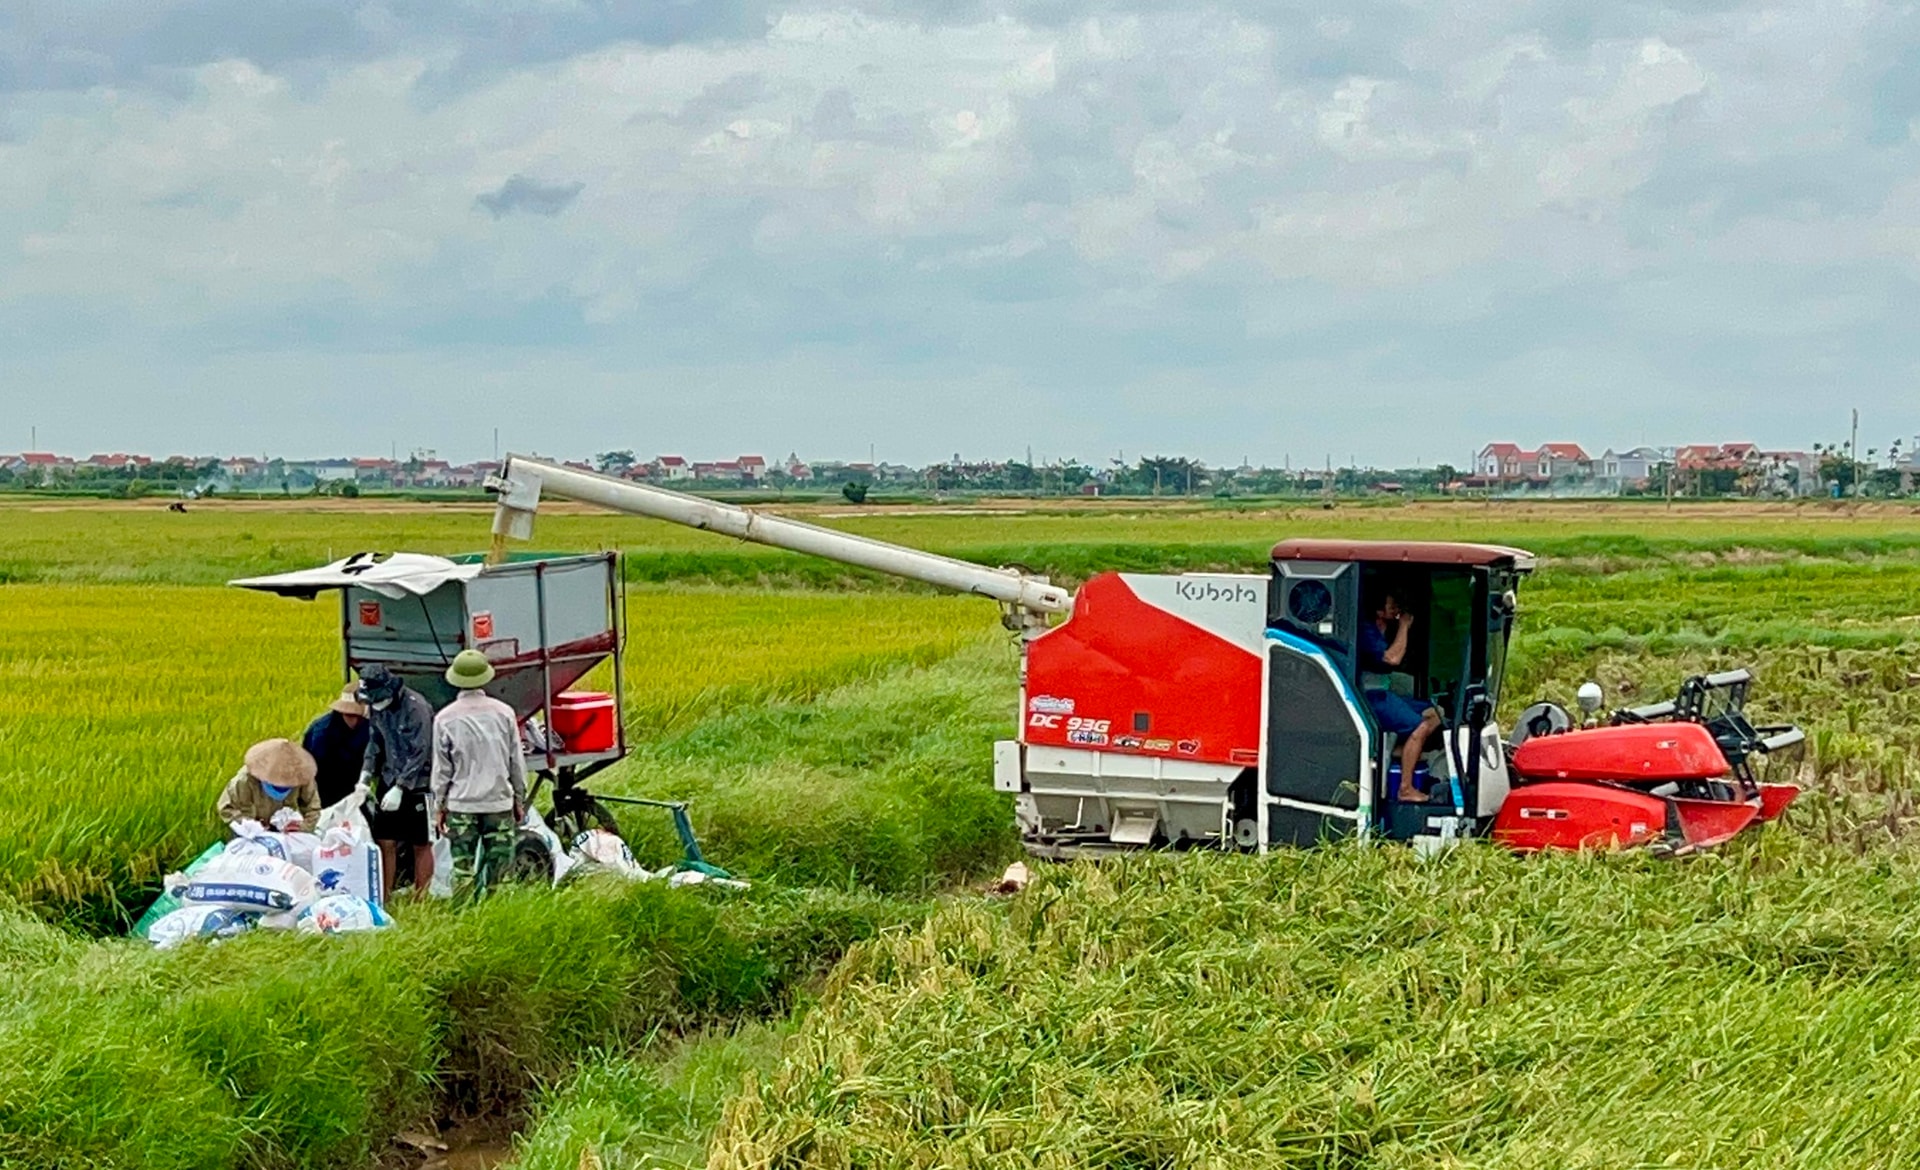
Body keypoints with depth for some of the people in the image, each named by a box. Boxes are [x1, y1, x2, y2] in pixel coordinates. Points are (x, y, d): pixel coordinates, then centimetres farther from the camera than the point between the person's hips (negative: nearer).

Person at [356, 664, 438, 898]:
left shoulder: (416, 707, -20)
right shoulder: (376, 707, 3)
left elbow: (420, 753, -21)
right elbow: (374, 744, 12)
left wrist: (400, 788, -22)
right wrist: (365, 777, -1)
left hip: (418, 783, -6)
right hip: (390, 780, 6)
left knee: (421, 845, 3)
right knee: (385, 842, 5)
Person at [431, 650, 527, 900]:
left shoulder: (445, 719, -5)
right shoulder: (504, 713, -1)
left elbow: (441, 768, 0)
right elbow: (517, 761, 5)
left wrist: (440, 804, 10)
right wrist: (519, 799, 16)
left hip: (461, 805, -1)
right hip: (499, 803, 1)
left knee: (463, 870, 3)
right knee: (498, 867, 5)